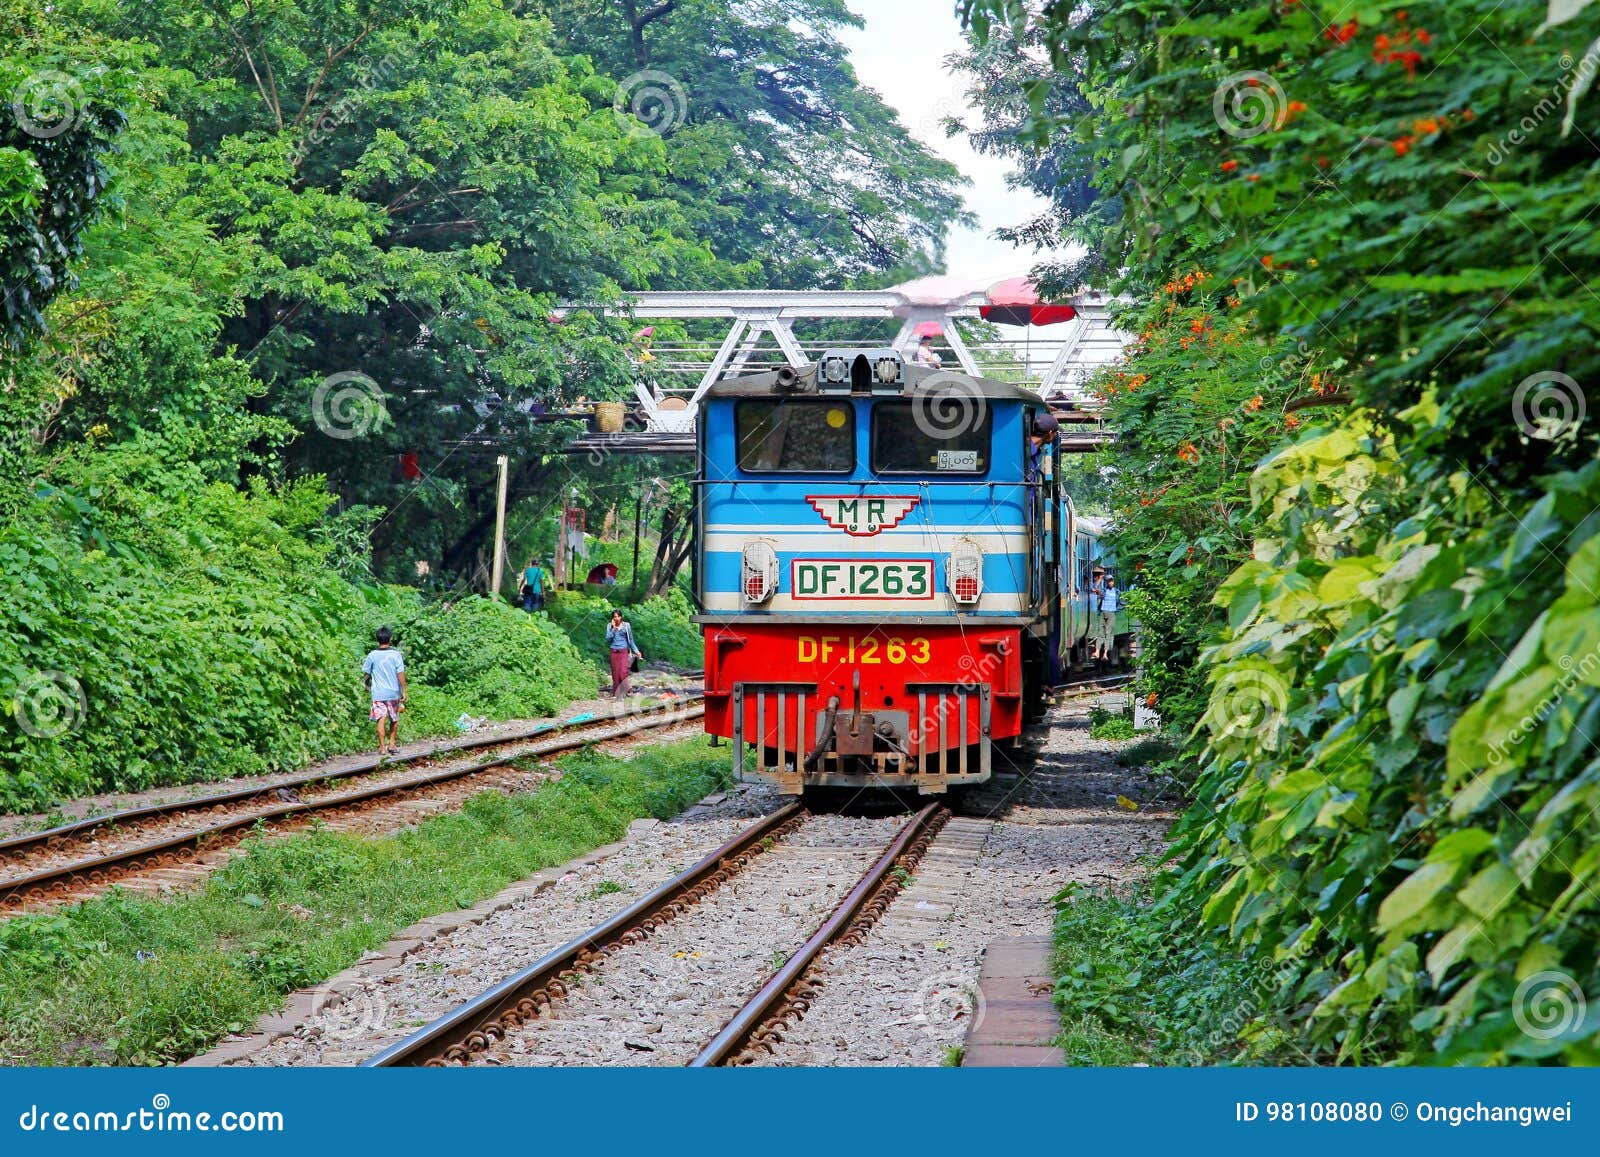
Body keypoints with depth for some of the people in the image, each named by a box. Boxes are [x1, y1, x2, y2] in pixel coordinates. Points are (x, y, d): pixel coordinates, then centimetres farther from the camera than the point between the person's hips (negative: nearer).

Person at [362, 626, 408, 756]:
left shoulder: (372, 656, -2)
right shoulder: (396, 654, -5)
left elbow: (366, 672, 8)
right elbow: (401, 674, -8)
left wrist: (367, 685, 28)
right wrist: (404, 691, -2)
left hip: (378, 693, 0)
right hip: (394, 692, 0)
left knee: (381, 720, -4)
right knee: (394, 719, 18)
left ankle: (382, 747, -9)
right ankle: (392, 744, 19)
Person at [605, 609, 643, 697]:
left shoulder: (626, 625, 4)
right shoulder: (610, 626, 5)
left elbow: (631, 640, 11)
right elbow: (608, 639, -6)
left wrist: (636, 651, 10)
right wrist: (614, 628, -11)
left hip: (624, 651, -1)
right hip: (614, 651, 1)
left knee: (623, 671, -17)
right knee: (615, 672, 2)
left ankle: (627, 689, -11)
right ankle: (614, 693, 10)